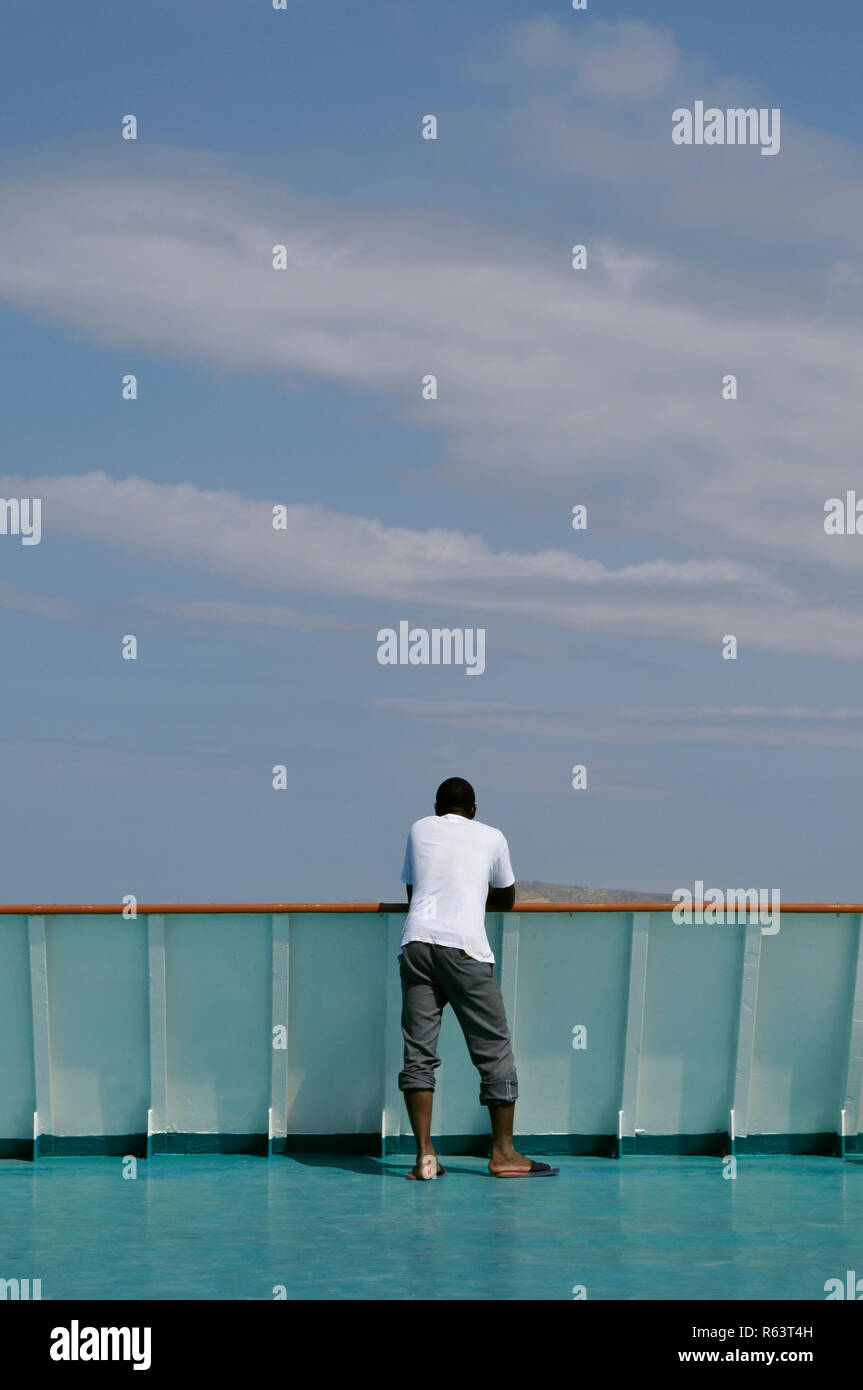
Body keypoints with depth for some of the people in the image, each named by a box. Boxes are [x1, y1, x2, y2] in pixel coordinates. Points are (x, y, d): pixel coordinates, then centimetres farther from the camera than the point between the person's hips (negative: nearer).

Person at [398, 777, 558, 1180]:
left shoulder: (420, 829, 21)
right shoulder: (491, 837, 16)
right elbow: (507, 898, 29)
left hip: (416, 939, 2)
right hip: (464, 946, -2)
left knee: (418, 1052, 1)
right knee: (494, 1050, 5)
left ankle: (424, 1153, -7)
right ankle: (503, 1153, 7)